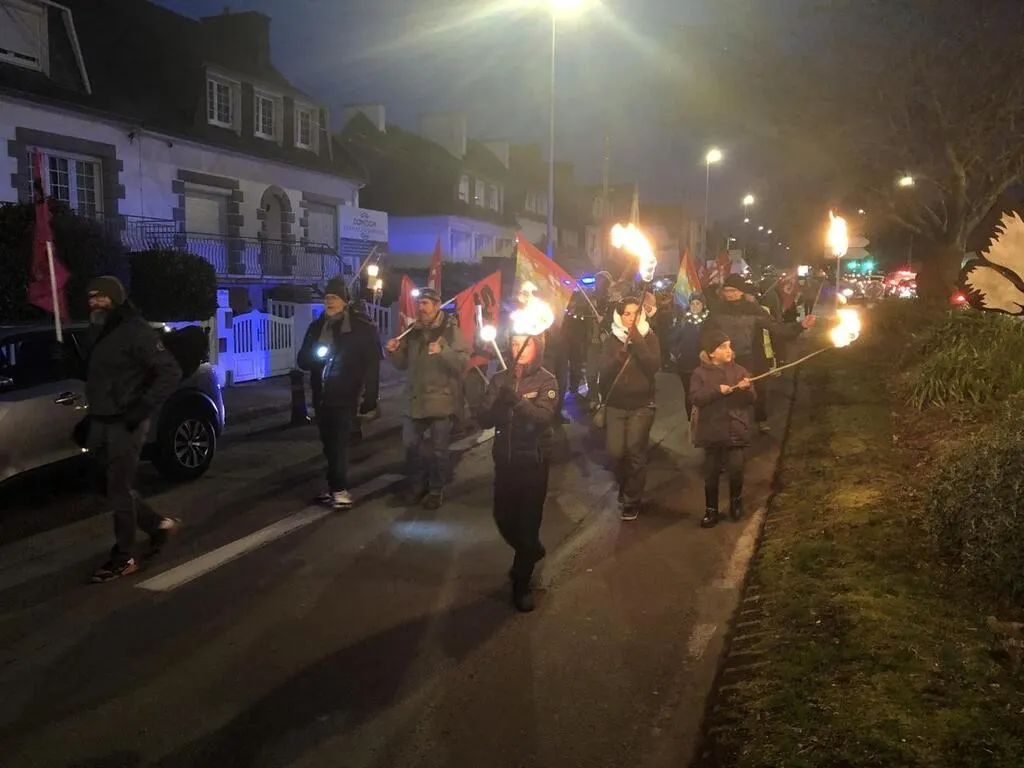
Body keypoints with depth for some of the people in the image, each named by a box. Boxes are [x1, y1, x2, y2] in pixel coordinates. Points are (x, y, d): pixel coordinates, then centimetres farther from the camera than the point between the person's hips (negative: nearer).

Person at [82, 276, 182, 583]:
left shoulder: (136, 331, -13)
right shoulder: (97, 332, 12)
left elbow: (171, 372, -18)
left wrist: (142, 408, -22)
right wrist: (92, 419, 11)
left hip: (125, 424, -8)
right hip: (101, 422, 8)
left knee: (119, 491, -2)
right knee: (115, 488, 13)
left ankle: (124, 558, 10)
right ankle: (159, 525, 32)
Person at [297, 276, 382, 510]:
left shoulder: (362, 327, -7)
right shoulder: (317, 326, 10)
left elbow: (372, 366, -9)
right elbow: (303, 360, 13)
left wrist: (369, 400, -14)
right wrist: (316, 356, -12)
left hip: (347, 398, -5)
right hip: (323, 397, 6)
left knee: (339, 445, -9)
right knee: (329, 445, 10)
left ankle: (339, 489, -2)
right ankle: (335, 487, 20)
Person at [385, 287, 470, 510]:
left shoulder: (451, 331, -8)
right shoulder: (413, 332, 8)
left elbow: (464, 362, -17)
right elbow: (403, 364, 13)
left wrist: (443, 351, -32)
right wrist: (394, 352, -7)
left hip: (442, 401, -5)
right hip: (416, 400, 5)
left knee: (439, 449, 5)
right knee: (409, 444, 12)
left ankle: (436, 490, 21)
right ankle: (417, 483, 31)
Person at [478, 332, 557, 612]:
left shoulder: (546, 380, -7)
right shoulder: (500, 379, 3)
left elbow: (544, 417, -23)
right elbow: (485, 420, -5)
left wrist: (517, 400, -38)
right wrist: (500, 403, -25)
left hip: (534, 460, -4)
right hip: (505, 458, 4)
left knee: (528, 521, 1)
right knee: (504, 518, 11)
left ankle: (521, 584, 19)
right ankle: (532, 551, 42)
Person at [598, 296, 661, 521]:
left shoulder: (649, 337, 2)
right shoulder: (611, 339, 6)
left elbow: (654, 365, -14)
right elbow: (604, 370, -5)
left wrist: (637, 341, -18)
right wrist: (617, 359, -24)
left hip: (641, 405, -2)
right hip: (615, 405, 2)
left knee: (635, 452, -8)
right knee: (616, 452, -3)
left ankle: (632, 500, 6)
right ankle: (624, 487, 25)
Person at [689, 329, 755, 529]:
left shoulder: (739, 370, 4)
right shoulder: (700, 373, -1)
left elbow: (752, 400, 2)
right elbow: (696, 398, -14)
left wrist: (746, 389, -19)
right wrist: (717, 391, -23)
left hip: (735, 430, 1)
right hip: (712, 431, -1)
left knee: (736, 469, -8)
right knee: (711, 472, 5)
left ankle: (736, 501, 20)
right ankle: (711, 510, 20)